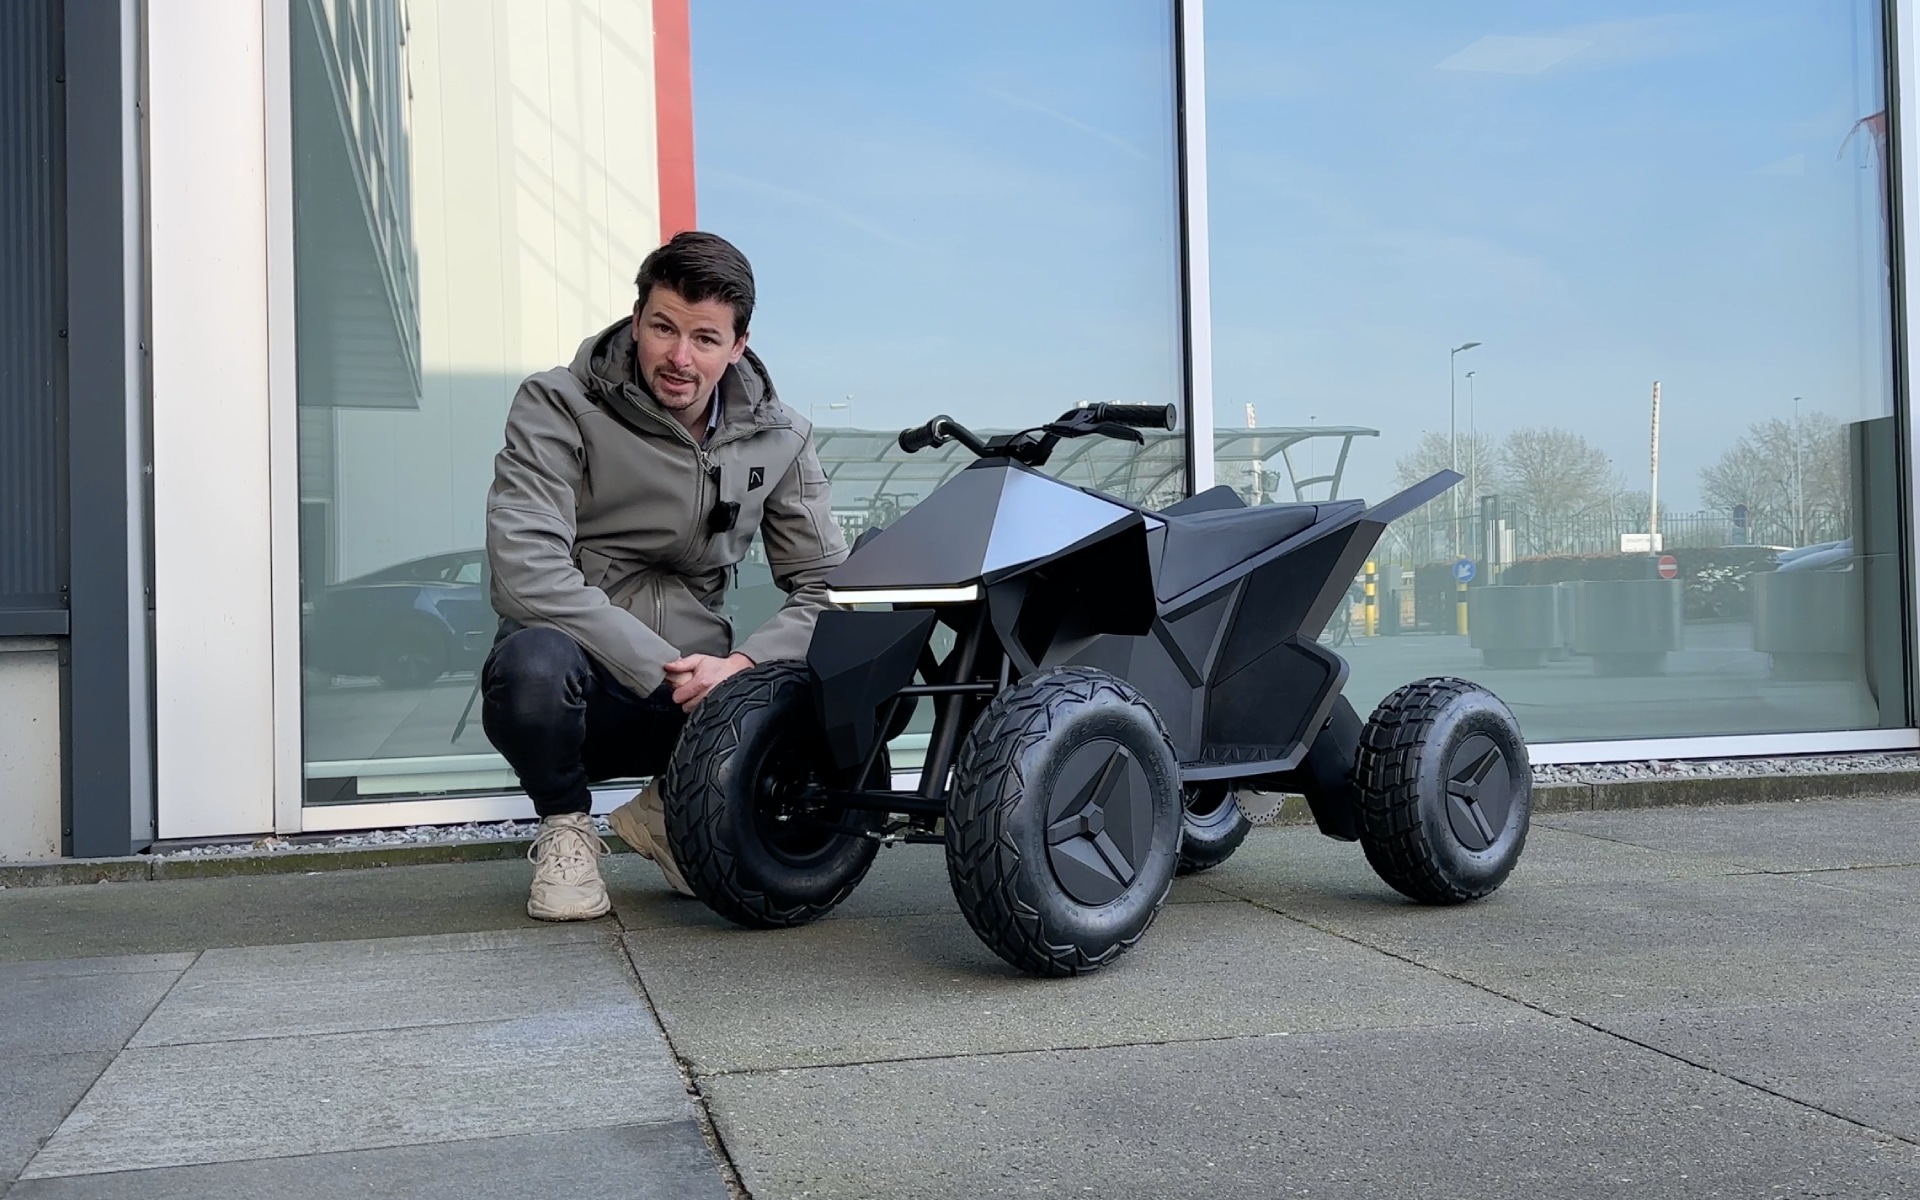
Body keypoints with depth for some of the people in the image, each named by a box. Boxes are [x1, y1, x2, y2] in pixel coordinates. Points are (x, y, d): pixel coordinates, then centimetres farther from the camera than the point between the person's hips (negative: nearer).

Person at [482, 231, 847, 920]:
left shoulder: (777, 437, 5)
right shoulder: (557, 408, -7)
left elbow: (828, 585, 2)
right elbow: (526, 574, -20)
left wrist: (739, 666, -18)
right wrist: (667, 674, -24)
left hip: (699, 688, 3)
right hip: (588, 689, -3)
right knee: (533, 663, -39)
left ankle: (670, 812, 7)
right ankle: (565, 827, -2)